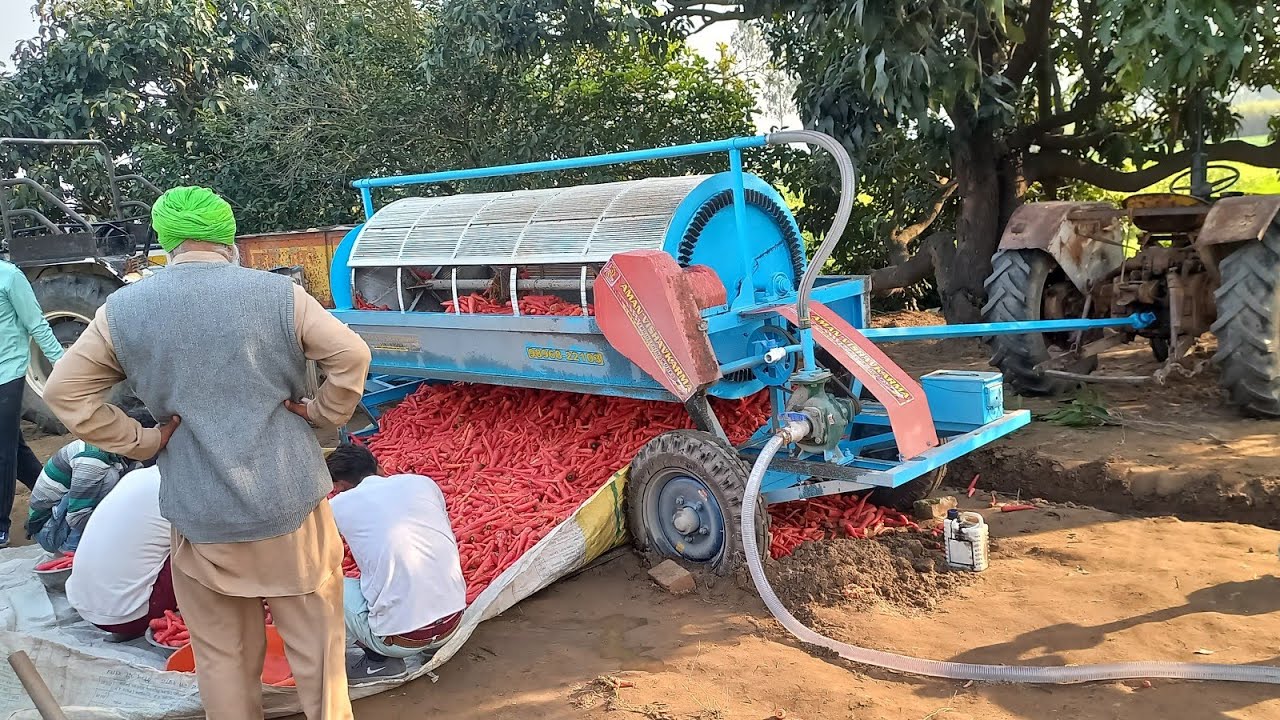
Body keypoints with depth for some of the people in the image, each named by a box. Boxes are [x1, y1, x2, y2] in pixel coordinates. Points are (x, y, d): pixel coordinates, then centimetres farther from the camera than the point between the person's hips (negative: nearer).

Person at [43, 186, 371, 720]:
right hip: (290, 500, -1)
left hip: (200, 513, 2)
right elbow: (351, 355, -9)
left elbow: (64, 391, 3)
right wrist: (322, 412, 3)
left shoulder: (123, 309, 0)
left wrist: (141, 441, 4)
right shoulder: (277, 293, -7)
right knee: (316, 642, 13)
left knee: (222, 655, 16)